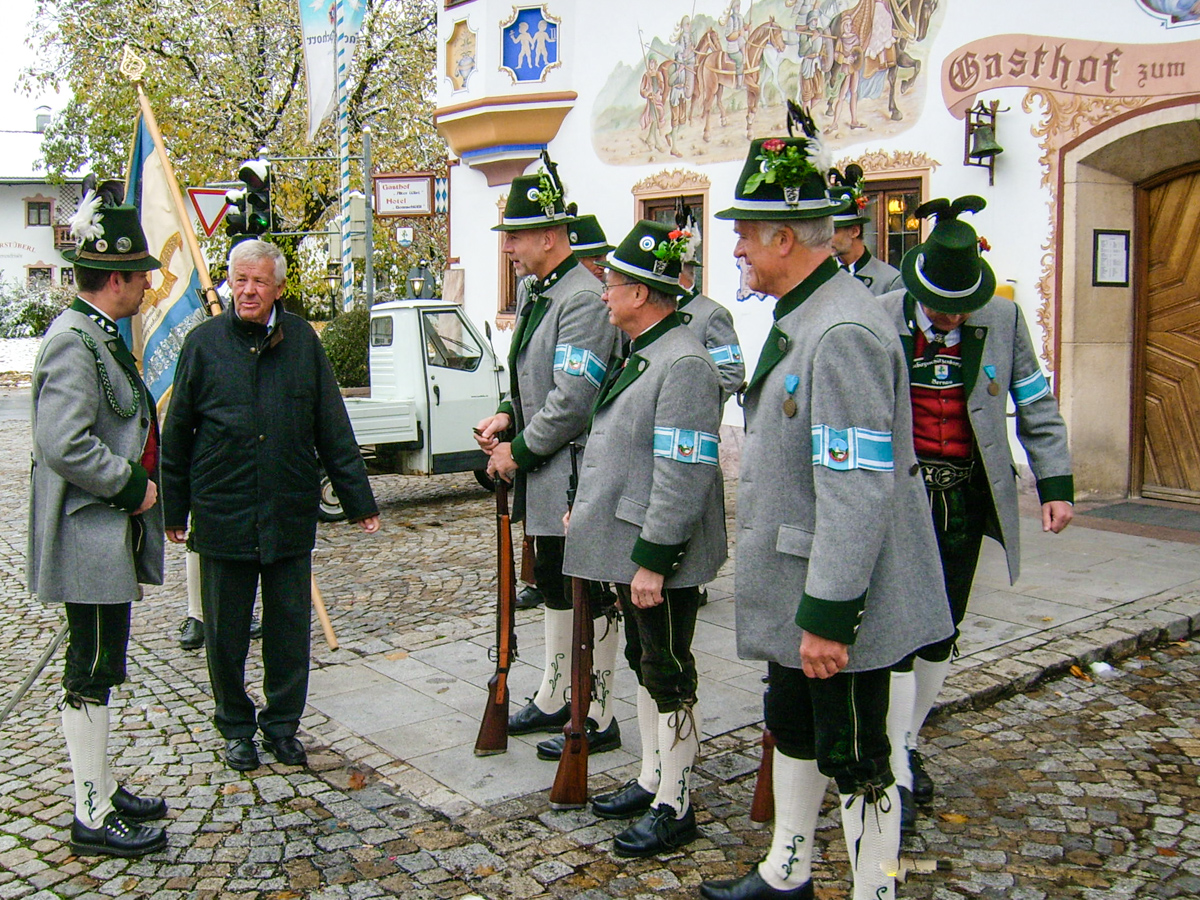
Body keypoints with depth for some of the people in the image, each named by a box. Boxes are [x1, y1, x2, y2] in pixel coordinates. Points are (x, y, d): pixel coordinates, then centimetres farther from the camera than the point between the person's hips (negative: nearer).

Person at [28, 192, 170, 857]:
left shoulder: (101, 335, 14)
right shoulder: (72, 341, -18)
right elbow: (62, 444, -27)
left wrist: (137, 488, 17)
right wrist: (131, 486, -17)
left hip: (113, 539, 10)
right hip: (91, 542, -10)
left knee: (99, 669, 17)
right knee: (91, 674, -1)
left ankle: (103, 791, 30)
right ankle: (93, 819, 10)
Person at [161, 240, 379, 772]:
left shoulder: (302, 342, 2)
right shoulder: (204, 343, 0)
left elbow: (333, 431, 4)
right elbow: (177, 435, 5)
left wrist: (358, 501, 3)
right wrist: (174, 510, 6)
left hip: (290, 517, 1)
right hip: (222, 516, 0)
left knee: (290, 628, 9)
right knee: (226, 632, 10)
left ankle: (282, 726, 26)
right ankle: (237, 729, 29)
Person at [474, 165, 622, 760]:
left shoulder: (584, 298, -19)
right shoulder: (531, 290, 11)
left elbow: (573, 400, -24)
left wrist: (519, 450, -14)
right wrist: (508, 416, 4)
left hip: (575, 478, -10)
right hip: (544, 475, 10)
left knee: (589, 599, 1)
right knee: (553, 585, 20)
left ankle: (598, 721, 15)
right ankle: (553, 699, 36)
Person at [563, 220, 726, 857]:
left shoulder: (684, 364, -21)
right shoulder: (640, 353, 11)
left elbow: (683, 475, -25)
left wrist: (653, 560, -24)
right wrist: (585, 508, 21)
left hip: (660, 557, -10)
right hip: (626, 546, 10)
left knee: (668, 676, 2)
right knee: (644, 663, 19)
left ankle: (674, 809, 15)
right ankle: (650, 780, 34)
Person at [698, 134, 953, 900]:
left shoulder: (845, 333, -24)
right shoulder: (799, 319, 10)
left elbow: (859, 492, -27)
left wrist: (829, 615, -25)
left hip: (841, 603, -11)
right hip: (796, 588, 11)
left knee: (853, 757, 5)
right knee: (792, 728, 23)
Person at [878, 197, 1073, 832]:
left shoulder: (1003, 320, 0)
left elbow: (1037, 407, 6)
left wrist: (1055, 486, -1)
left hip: (966, 500, 4)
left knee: (941, 631, 13)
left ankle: (909, 743, 32)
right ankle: (896, 774, 4)